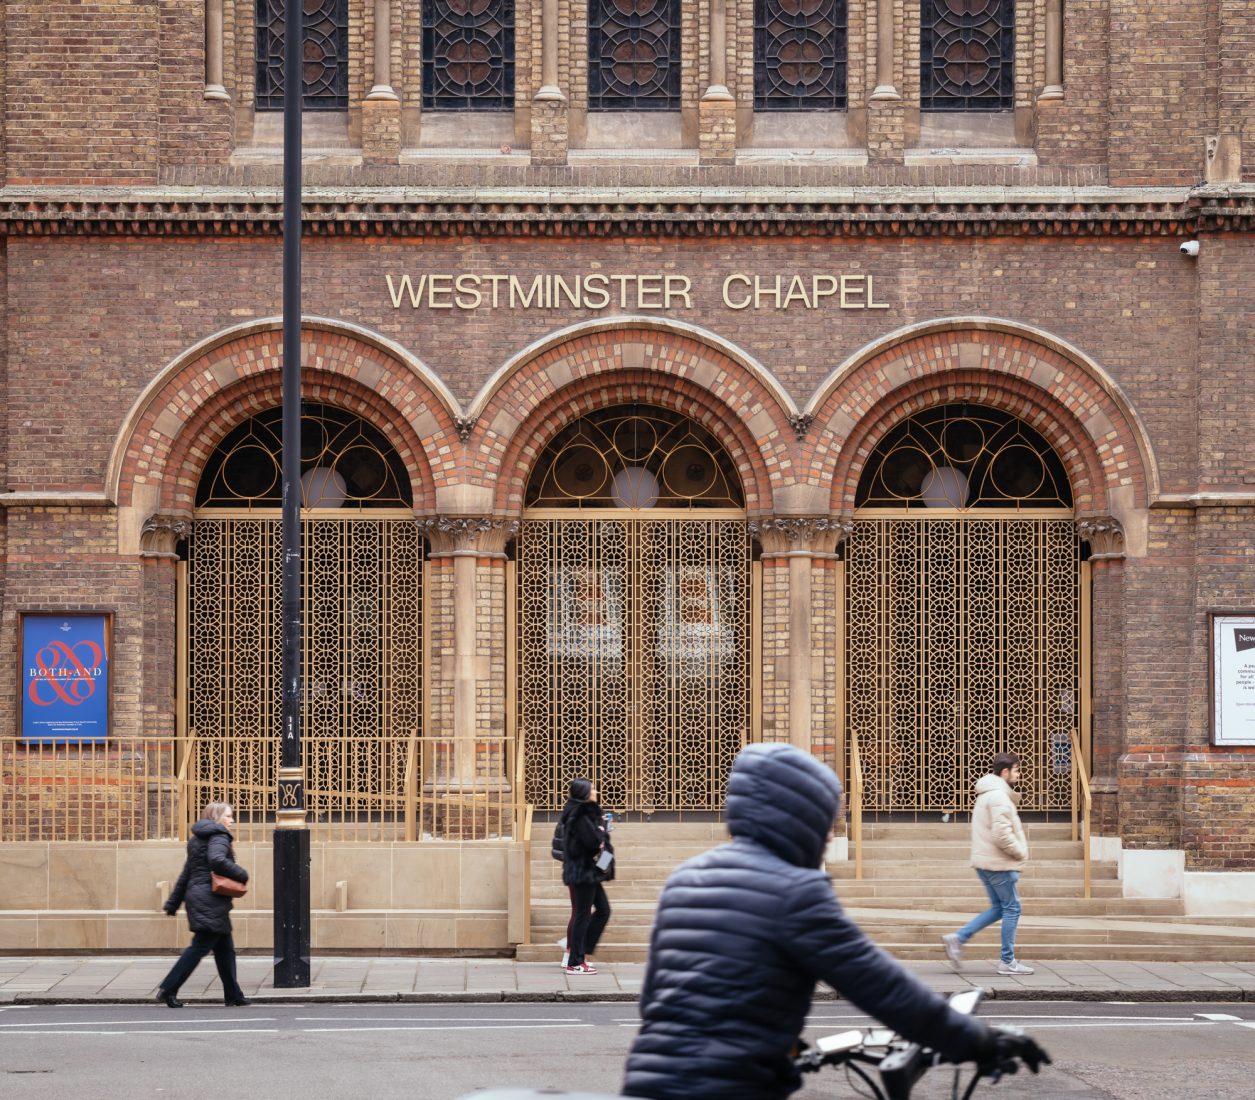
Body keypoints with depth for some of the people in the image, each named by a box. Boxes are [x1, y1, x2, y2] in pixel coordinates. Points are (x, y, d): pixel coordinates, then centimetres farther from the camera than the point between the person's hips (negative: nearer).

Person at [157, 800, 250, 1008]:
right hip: (211, 900, -10)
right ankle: (168, 989, -12)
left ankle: (233, 995, 14)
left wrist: (173, 903, 22)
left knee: (225, 948, 13)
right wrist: (242, 875, -15)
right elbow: (217, 860, -28)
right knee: (200, 946, -9)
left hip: (197, 896, 10)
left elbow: (186, 874, 22)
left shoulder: (198, 839, 21)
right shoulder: (218, 837, -7)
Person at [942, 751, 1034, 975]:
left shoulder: (987, 795, 17)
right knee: (1012, 908, -1)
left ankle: (957, 938, 8)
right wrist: (1021, 852, -11)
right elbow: (1002, 835, -25)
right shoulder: (998, 797, -17)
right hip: (1000, 864, -10)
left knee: (998, 908, 15)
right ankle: (1008, 961, 3)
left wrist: (1018, 852, 15)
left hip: (987, 861, 10)